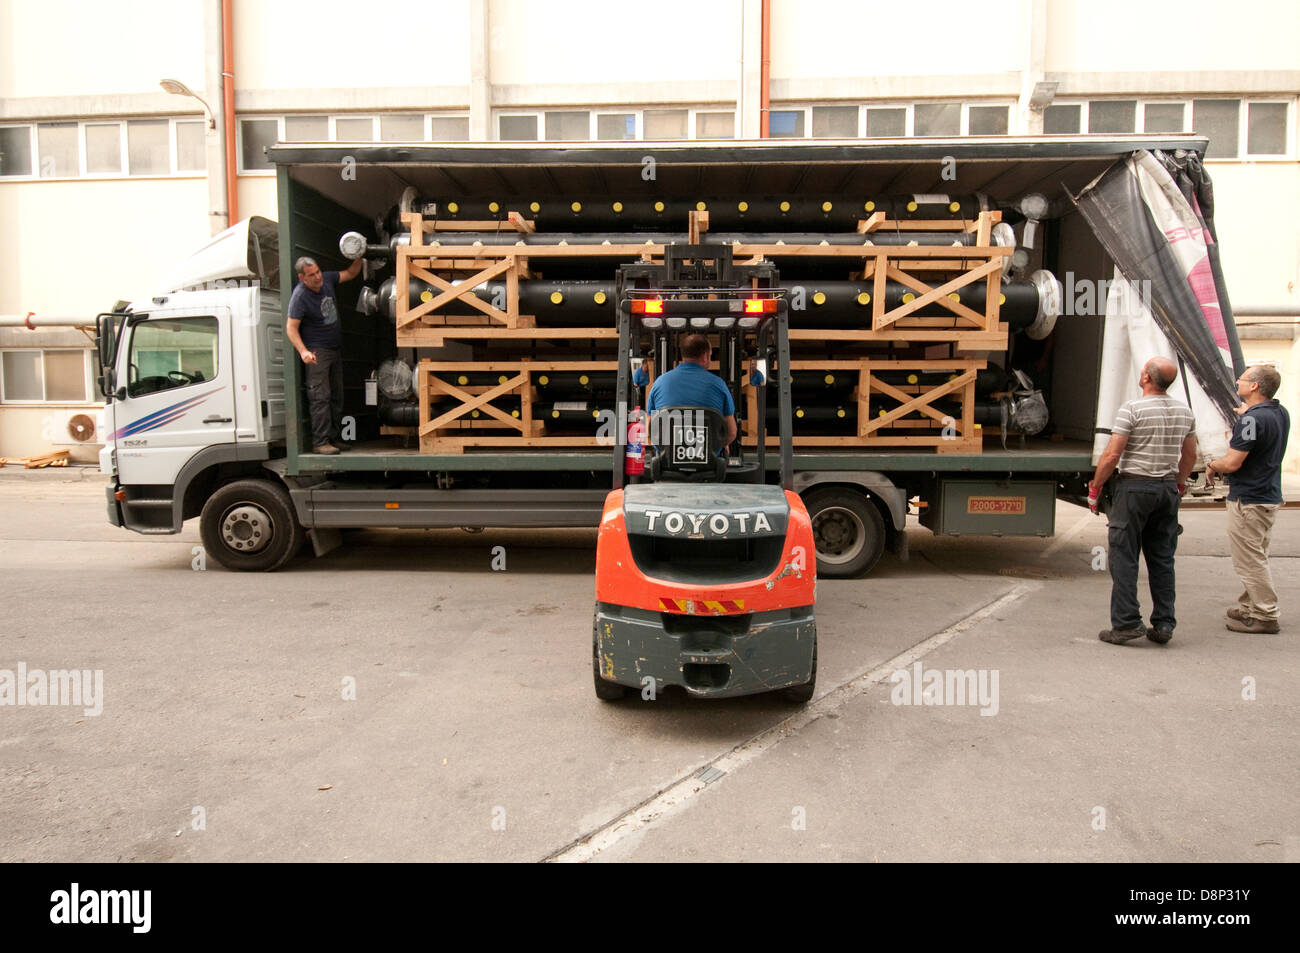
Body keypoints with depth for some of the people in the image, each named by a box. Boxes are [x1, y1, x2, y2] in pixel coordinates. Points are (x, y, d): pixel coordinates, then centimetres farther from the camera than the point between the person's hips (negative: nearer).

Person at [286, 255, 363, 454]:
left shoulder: (327, 279, 3)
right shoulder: (300, 296, -17)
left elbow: (350, 273, 20)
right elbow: (291, 327, -19)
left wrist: (359, 257, 4)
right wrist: (303, 351, -33)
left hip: (334, 349, 8)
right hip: (317, 352, -8)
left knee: (337, 396, 10)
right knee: (320, 397, -12)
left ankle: (335, 437, 16)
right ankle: (320, 442, -11)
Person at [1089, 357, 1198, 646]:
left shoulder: (1133, 409, -12)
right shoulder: (1183, 411, 8)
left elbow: (1112, 455, -15)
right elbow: (1190, 456, 16)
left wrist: (1094, 487, -5)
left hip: (1135, 486, -6)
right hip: (1168, 489, 6)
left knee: (1124, 557, 0)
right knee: (1162, 559, 11)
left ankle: (1126, 622, -2)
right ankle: (1163, 624, 14)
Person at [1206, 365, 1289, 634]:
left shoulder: (1252, 419, -22)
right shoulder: (1281, 413, 8)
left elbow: (1233, 462, -24)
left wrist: (1212, 465, -4)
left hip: (1248, 500, -10)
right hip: (1270, 497, 10)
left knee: (1250, 561, -1)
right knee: (1256, 558, 18)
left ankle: (1266, 616, 4)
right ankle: (1249, 606, 28)